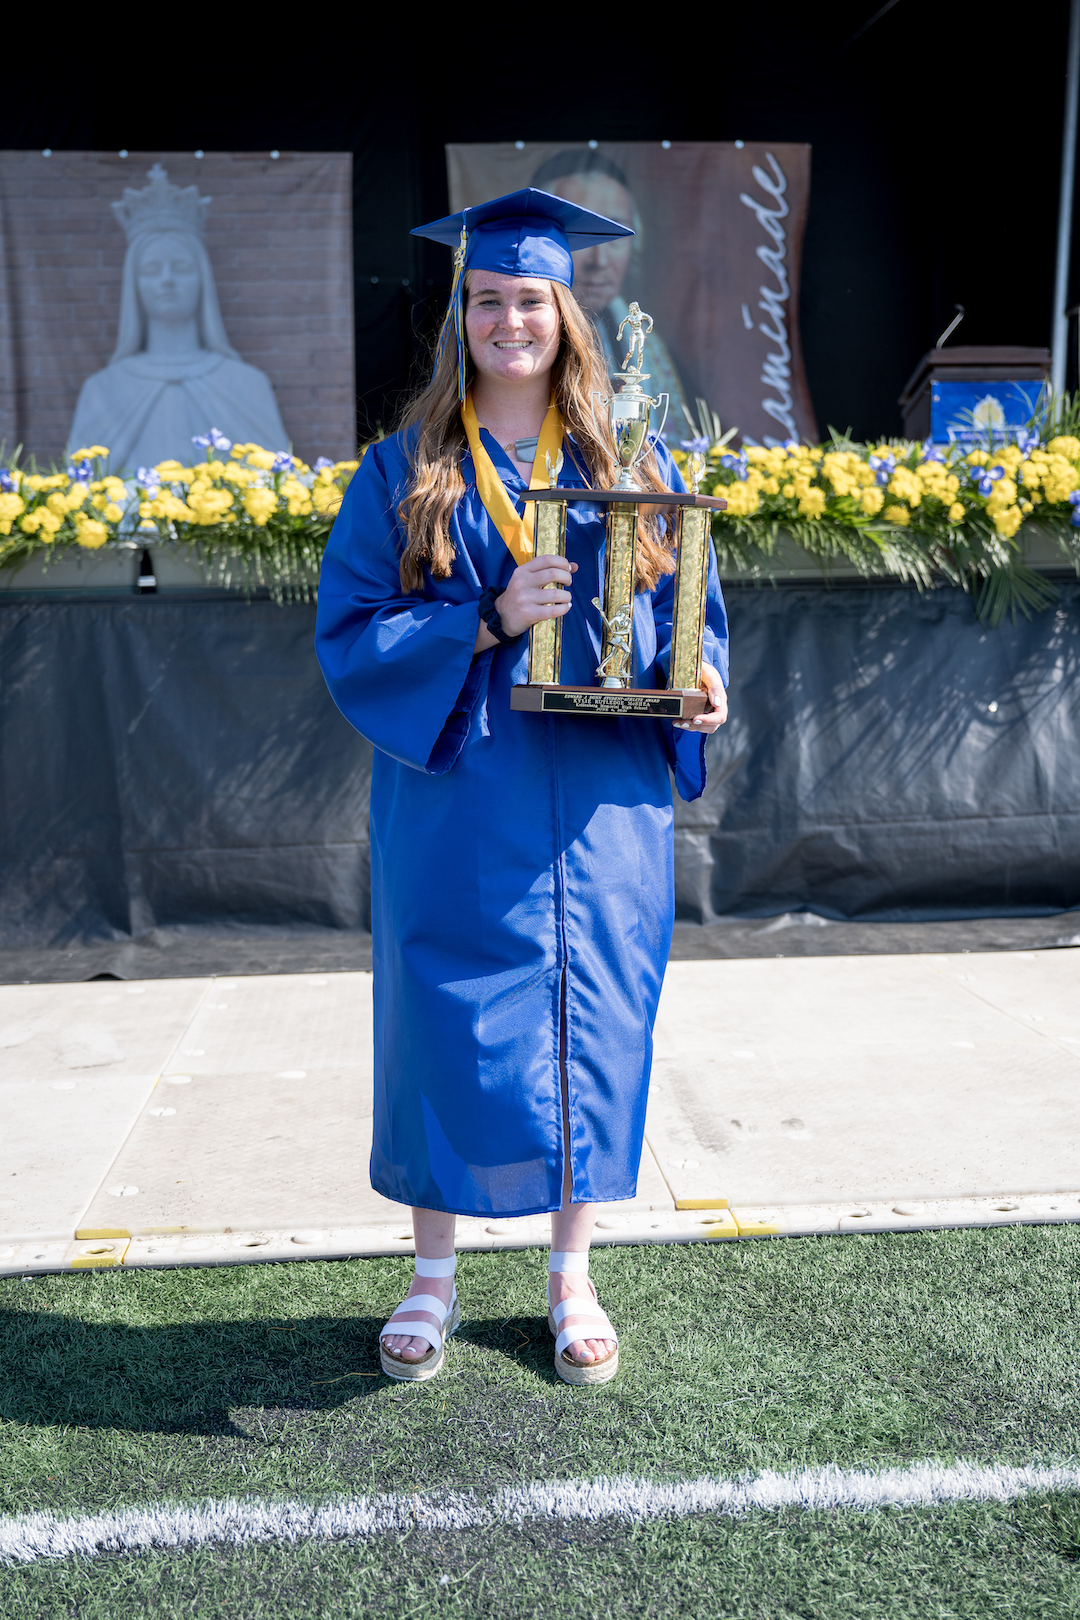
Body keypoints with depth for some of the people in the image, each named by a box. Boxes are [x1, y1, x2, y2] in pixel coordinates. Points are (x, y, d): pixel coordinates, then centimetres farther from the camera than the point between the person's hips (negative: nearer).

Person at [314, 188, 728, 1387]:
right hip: (456, 806, -1)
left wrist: (698, 678, -12)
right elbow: (348, 633, -5)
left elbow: (685, 605, 10)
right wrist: (489, 621, -18)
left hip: (597, 808, 2)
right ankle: (434, 1274, 28)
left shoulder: (628, 462, 6)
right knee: (448, 1026, 6)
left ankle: (571, 1275, 30)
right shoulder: (404, 472, 2)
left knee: (589, 1023, 9)